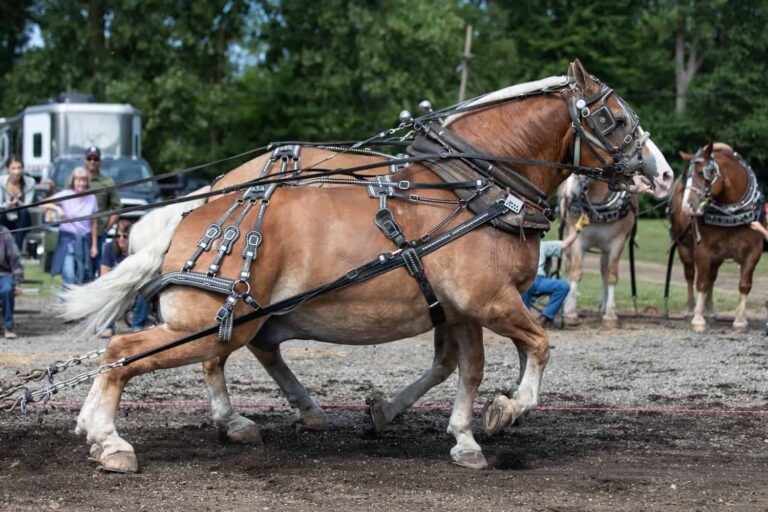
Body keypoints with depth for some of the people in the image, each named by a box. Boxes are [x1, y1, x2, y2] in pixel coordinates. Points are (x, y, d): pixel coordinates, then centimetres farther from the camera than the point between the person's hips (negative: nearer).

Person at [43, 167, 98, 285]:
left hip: (85, 240, 3)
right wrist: (57, 208, -24)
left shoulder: (91, 198, 4)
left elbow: (93, 224, 8)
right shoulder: (66, 195, -4)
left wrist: (94, 245, 7)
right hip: (68, 238, -3)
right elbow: (43, 204, -8)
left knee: (82, 278, 5)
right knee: (69, 275, -19)